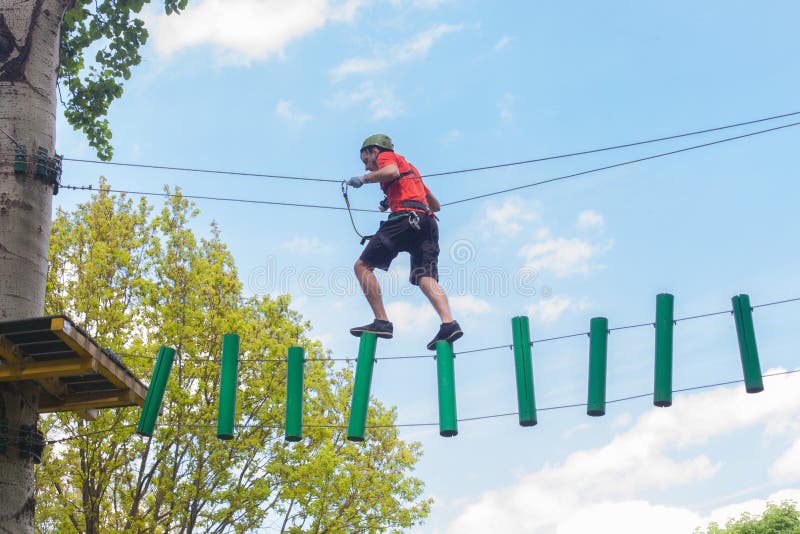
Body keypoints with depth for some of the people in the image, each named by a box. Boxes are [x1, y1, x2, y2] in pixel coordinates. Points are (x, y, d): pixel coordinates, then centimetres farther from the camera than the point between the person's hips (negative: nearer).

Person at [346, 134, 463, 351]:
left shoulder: (385, 156, 14)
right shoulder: (409, 168, 37)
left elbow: (392, 172, -12)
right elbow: (436, 205, 37)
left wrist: (363, 179, -1)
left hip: (404, 218, -8)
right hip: (427, 222, 8)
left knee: (362, 266, -2)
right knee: (426, 278, -7)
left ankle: (382, 322, -12)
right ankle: (449, 323, -31)